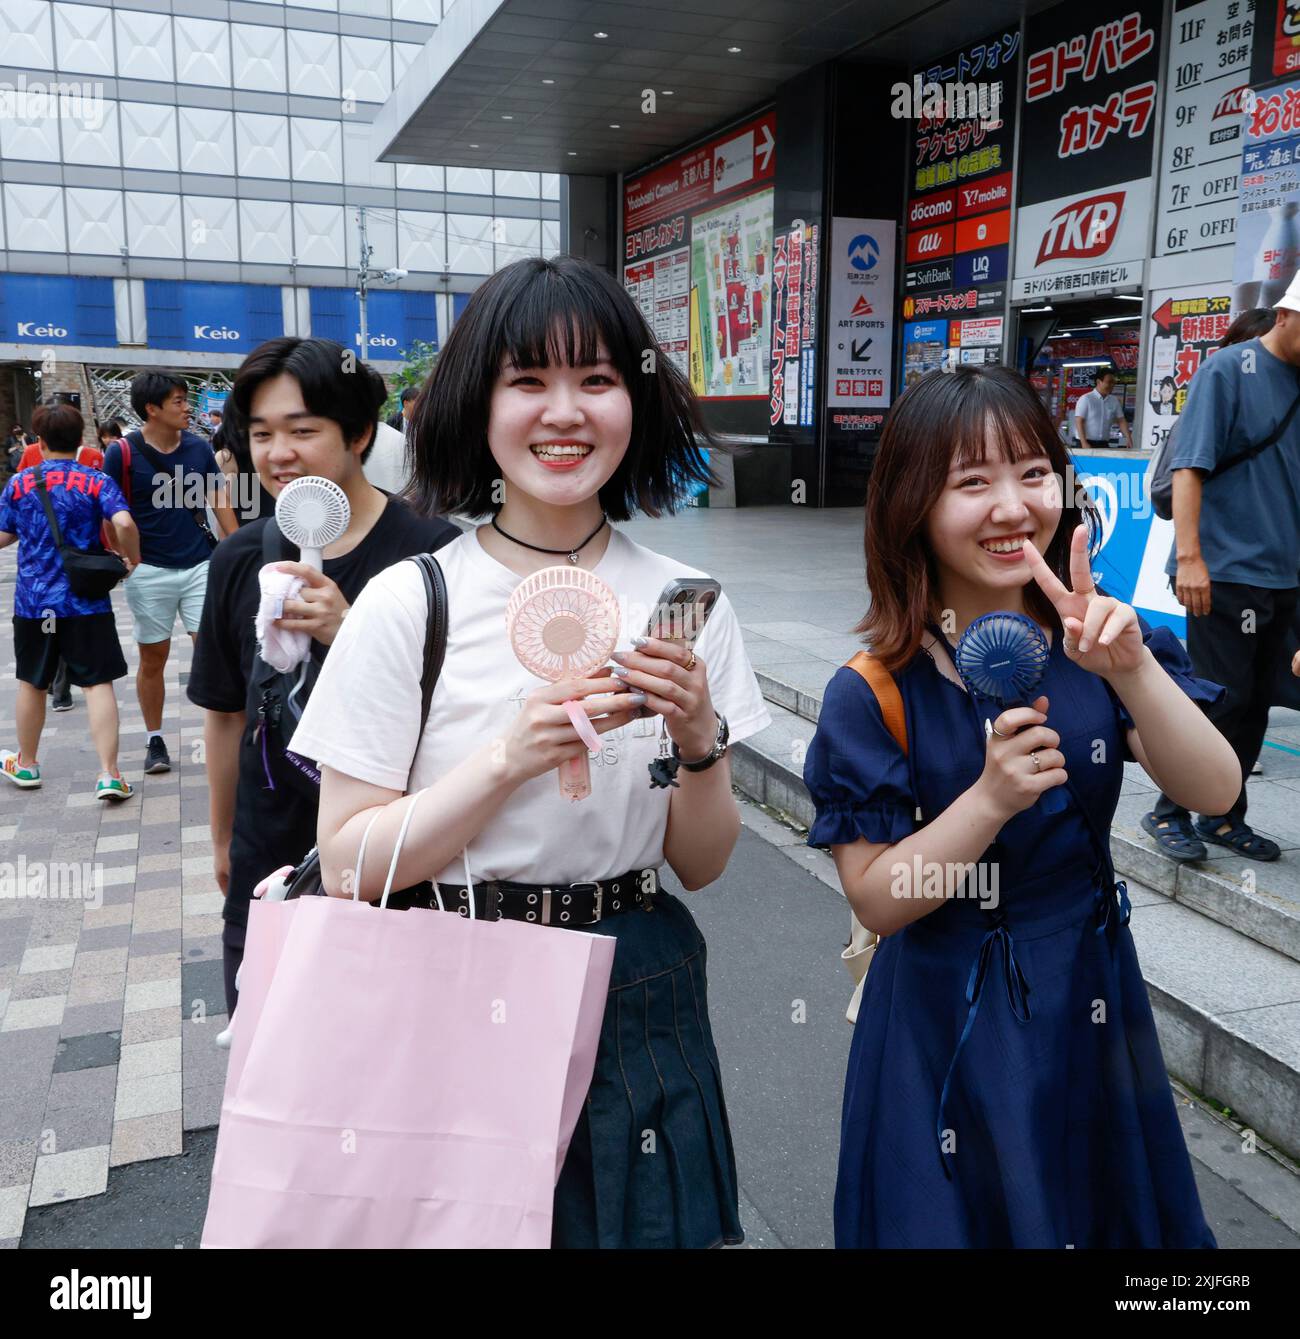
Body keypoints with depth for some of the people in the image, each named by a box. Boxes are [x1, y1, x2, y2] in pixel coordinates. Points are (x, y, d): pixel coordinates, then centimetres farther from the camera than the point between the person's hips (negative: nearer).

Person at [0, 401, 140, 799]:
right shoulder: (97, 481, -5)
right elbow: (124, 523, -20)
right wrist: (132, 559, -4)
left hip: (33, 601, 2)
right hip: (87, 601, -2)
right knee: (98, 683, -1)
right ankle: (109, 775, -7)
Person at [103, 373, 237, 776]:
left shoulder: (198, 447, 2)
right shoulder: (122, 452, -7)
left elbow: (219, 501, 9)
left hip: (201, 565, 2)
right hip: (149, 572, -2)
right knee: (153, 658, 8)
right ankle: (155, 740, 22)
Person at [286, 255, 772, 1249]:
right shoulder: (410, 602, -11)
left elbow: (701, 864, -1)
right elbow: (348, 866, -11)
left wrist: (698, 742, -20)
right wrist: (513, 756, -23)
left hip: (638, 1004, 3)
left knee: (645, 1223, 19)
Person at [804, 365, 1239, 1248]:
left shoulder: (1094, 642, -7)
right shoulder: (874, 693, -17)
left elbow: (1214, 792, -17)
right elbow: (876, 901, -18)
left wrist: (1130, 667, -33)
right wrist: (993, 797, -31)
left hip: (1094, 1001, 4)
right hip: (951, 1026, -3)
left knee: (1106, 1209, 24)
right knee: (968, 1212, 15)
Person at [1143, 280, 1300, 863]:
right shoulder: (1228, 370, -8)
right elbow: (1189, 465, -14)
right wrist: (1188, 555, -22)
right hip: (1225, 570, -7)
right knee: (1223, 697, -5)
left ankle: (1224, 816, 23)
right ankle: (1169, 813, 10)